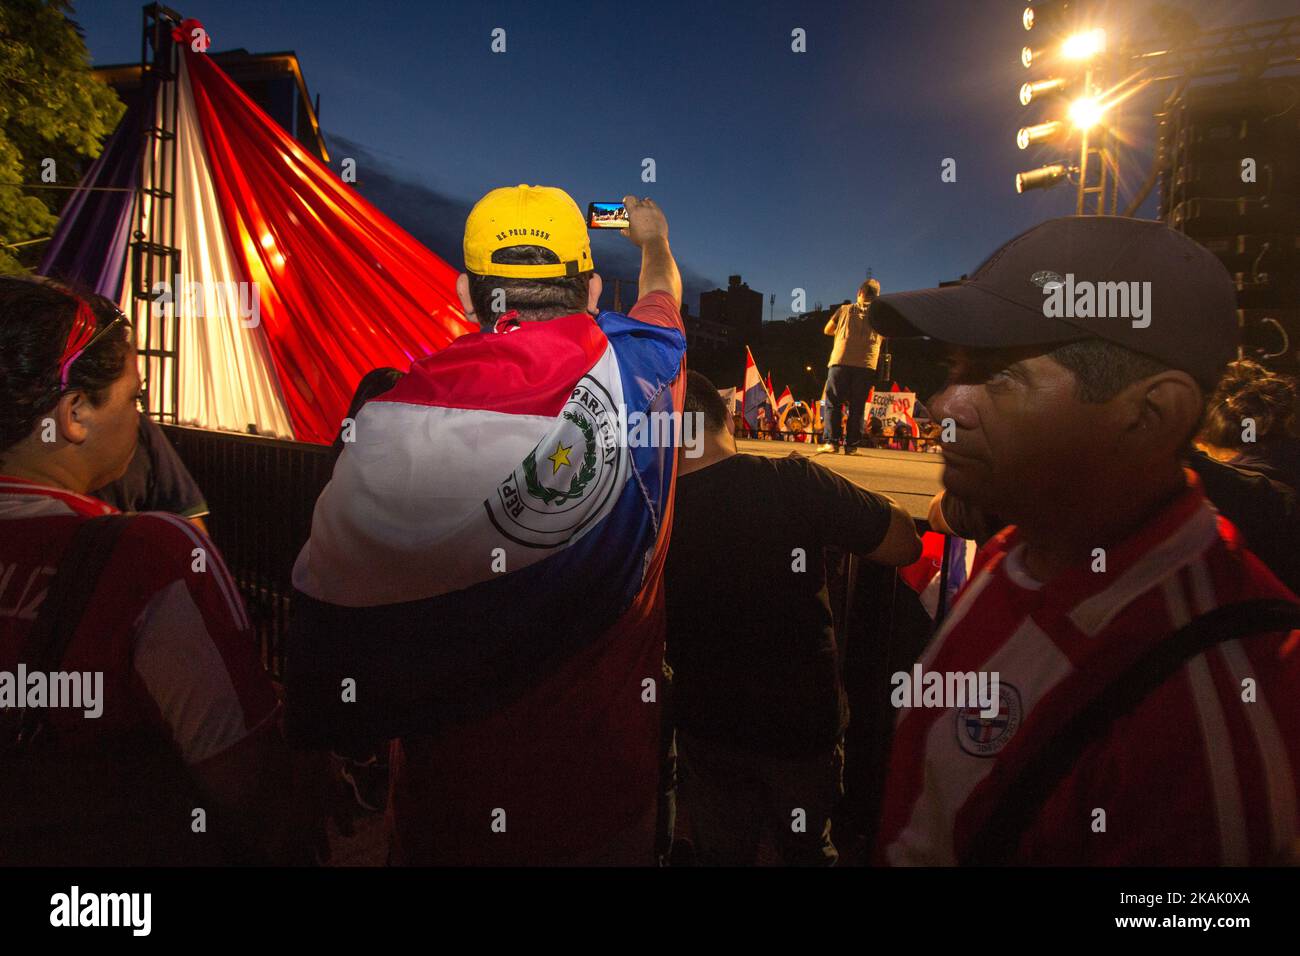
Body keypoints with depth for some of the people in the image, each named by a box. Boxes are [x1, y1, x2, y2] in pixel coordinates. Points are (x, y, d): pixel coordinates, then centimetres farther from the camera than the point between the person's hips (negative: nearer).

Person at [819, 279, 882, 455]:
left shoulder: (845, 310, 8)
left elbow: (827, 330, 17)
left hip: (840, 361, -1)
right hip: (866, 365, 1)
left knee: (833, 403, 3)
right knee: (857, 406, 5)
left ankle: (831, 441, -7)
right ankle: (852, 445, 2)